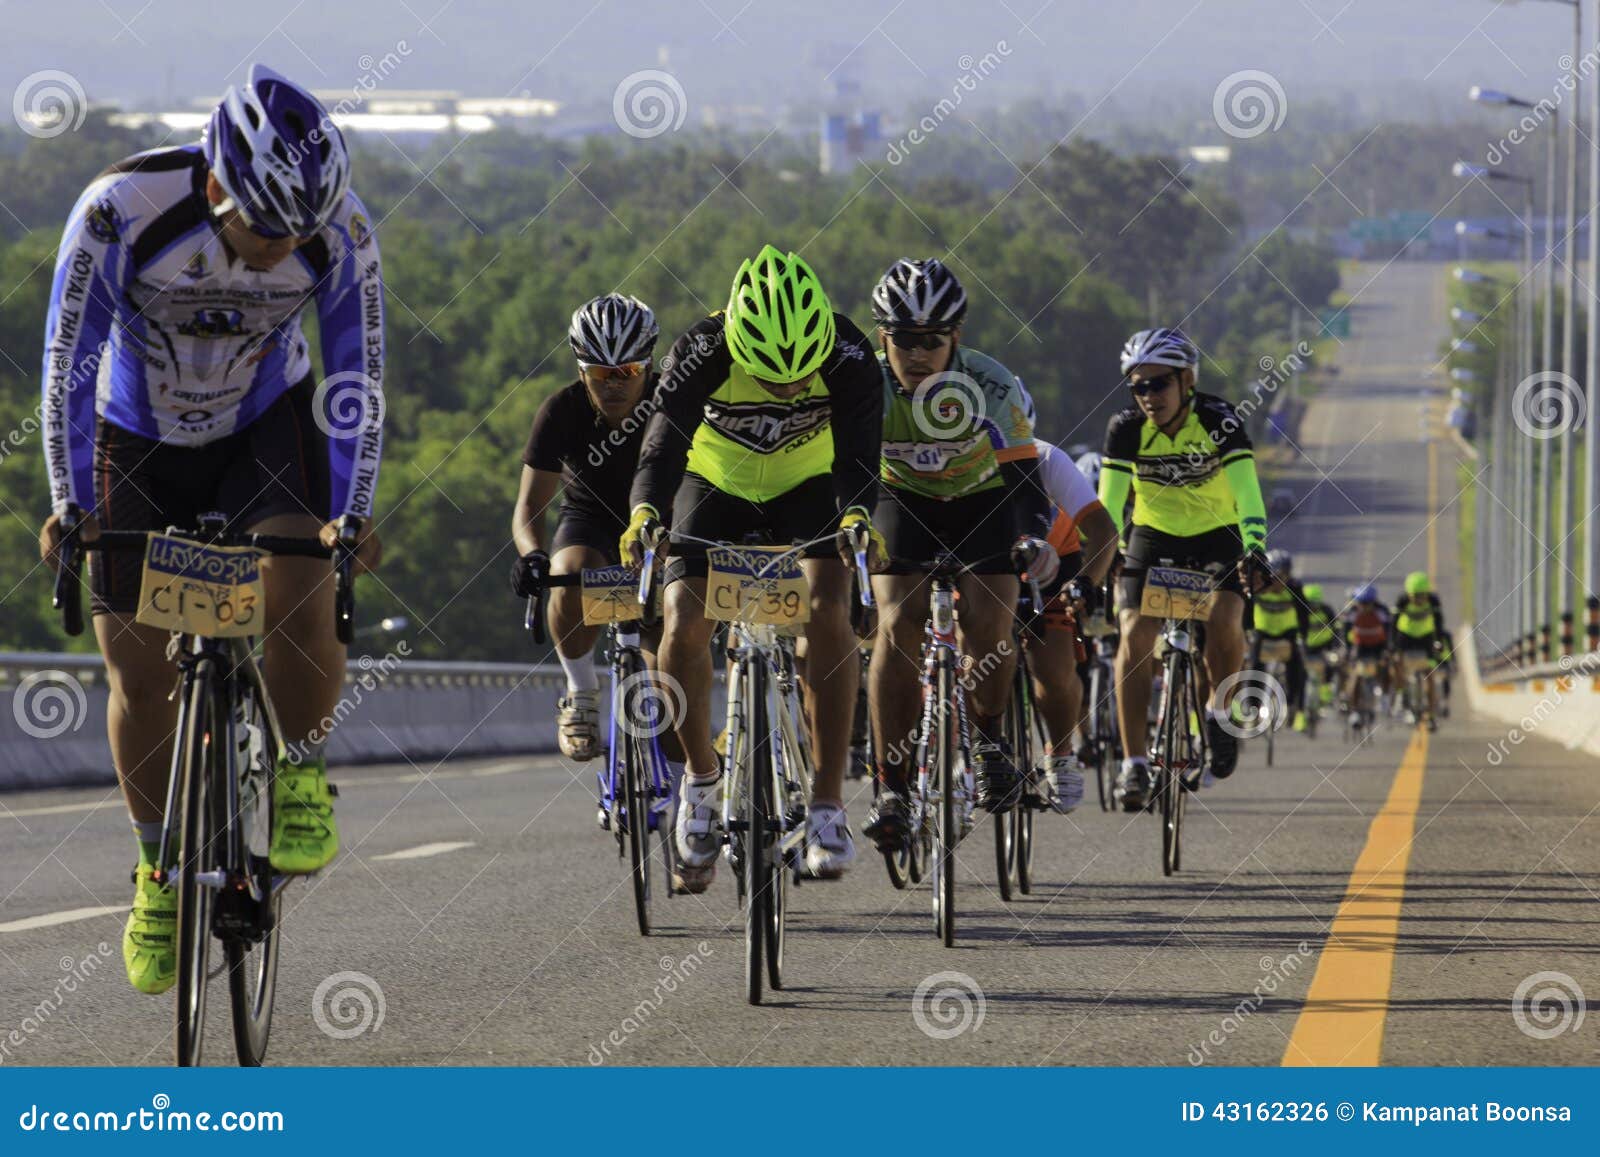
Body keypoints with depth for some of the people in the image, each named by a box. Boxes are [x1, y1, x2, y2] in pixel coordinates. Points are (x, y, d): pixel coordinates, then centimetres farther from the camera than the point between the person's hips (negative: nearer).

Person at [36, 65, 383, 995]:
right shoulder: (120, 213, -32)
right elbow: (69, 360, -24)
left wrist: (354, 512, -24)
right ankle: (161, 871, 18)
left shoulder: (342, 235, -26)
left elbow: (357, 376, -17)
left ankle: (304, 774, -2)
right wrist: (71, 504, -27)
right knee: (140, 667, -3)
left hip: (268, 425, 0)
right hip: (139, 436, 0)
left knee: (300, 583, -27)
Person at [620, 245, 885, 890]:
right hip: (718, 485, 0)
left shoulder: (847, 355, -31)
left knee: (828, 612, -25)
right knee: (683, 626, -19)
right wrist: (645, 514, -59)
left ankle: (828, 804, -19)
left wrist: (857, 515, -58)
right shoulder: (702, 353, -32)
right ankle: (702, 774, 7)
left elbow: (856, 451, -37)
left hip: (808, 487, 0)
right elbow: (664, 442, -39)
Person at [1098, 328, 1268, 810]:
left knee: (1224, 617, -28)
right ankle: (1134, 763, -16)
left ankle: (1221, 708, 2)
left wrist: (1254, 548, -45)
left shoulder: (1220, 422, -23)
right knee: (1135, 634, -18)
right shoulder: (1126, 428, -17)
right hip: (1153, 536, 2)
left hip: (1216, 536, -1)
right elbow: (1109, 502, -18)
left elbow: (1247, 493, -30)